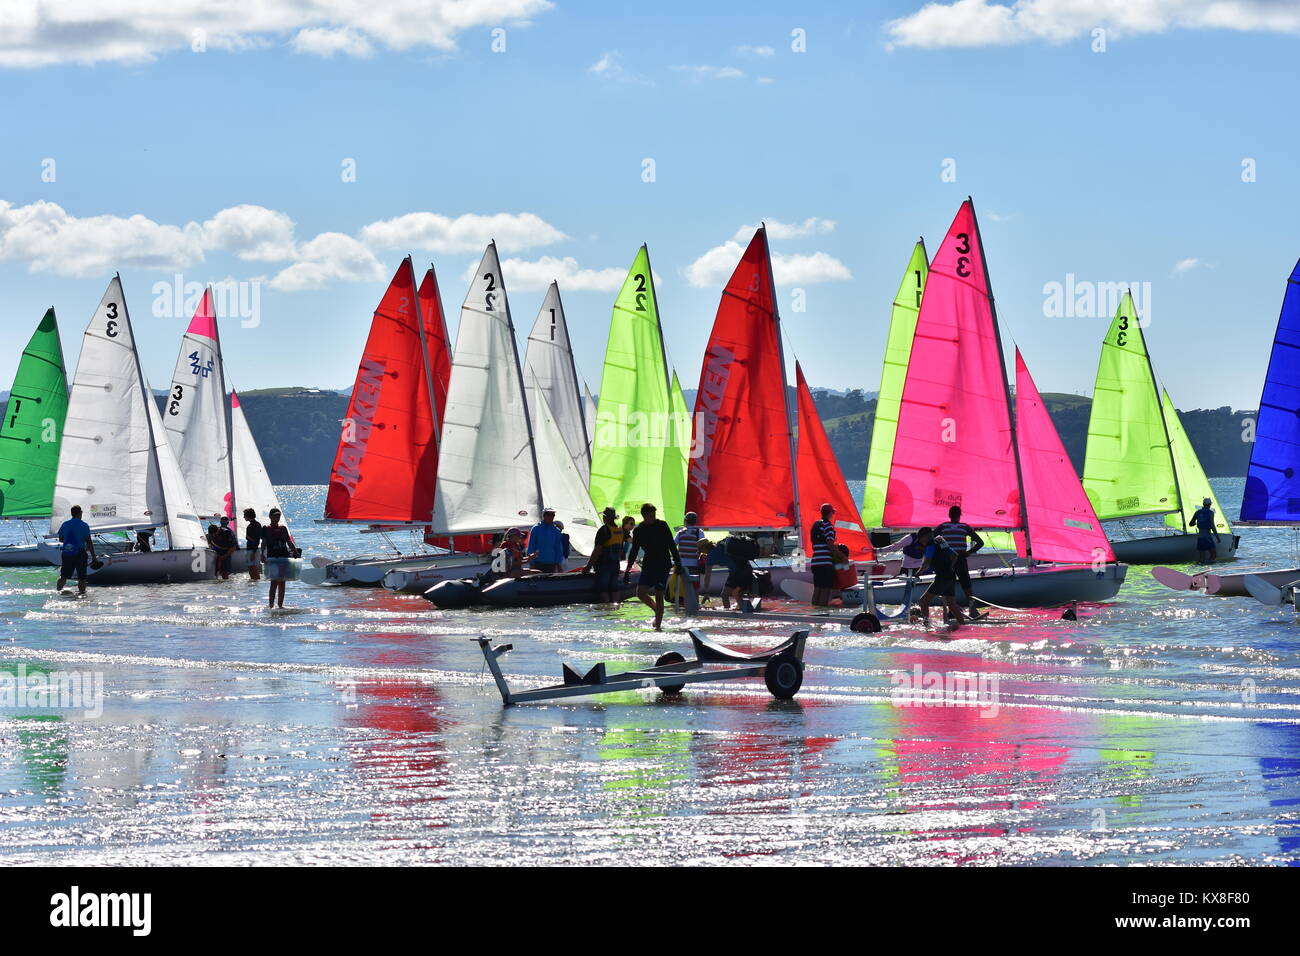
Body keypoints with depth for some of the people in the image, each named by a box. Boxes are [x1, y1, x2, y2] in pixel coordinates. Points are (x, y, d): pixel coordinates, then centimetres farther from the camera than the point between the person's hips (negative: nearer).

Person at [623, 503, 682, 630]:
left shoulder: (662, 526, -3)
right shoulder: (639, 530, 3)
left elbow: (672, 545, 1)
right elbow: (634, 551, 11)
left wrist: (677, 562, -3)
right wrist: (628, 569, 8)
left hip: (663, 565, -3)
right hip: (649, 564, 3)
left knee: (659, 595, -6)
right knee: (640, 592, -8)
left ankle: (658, 624, -2)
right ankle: (657, 611, 17)